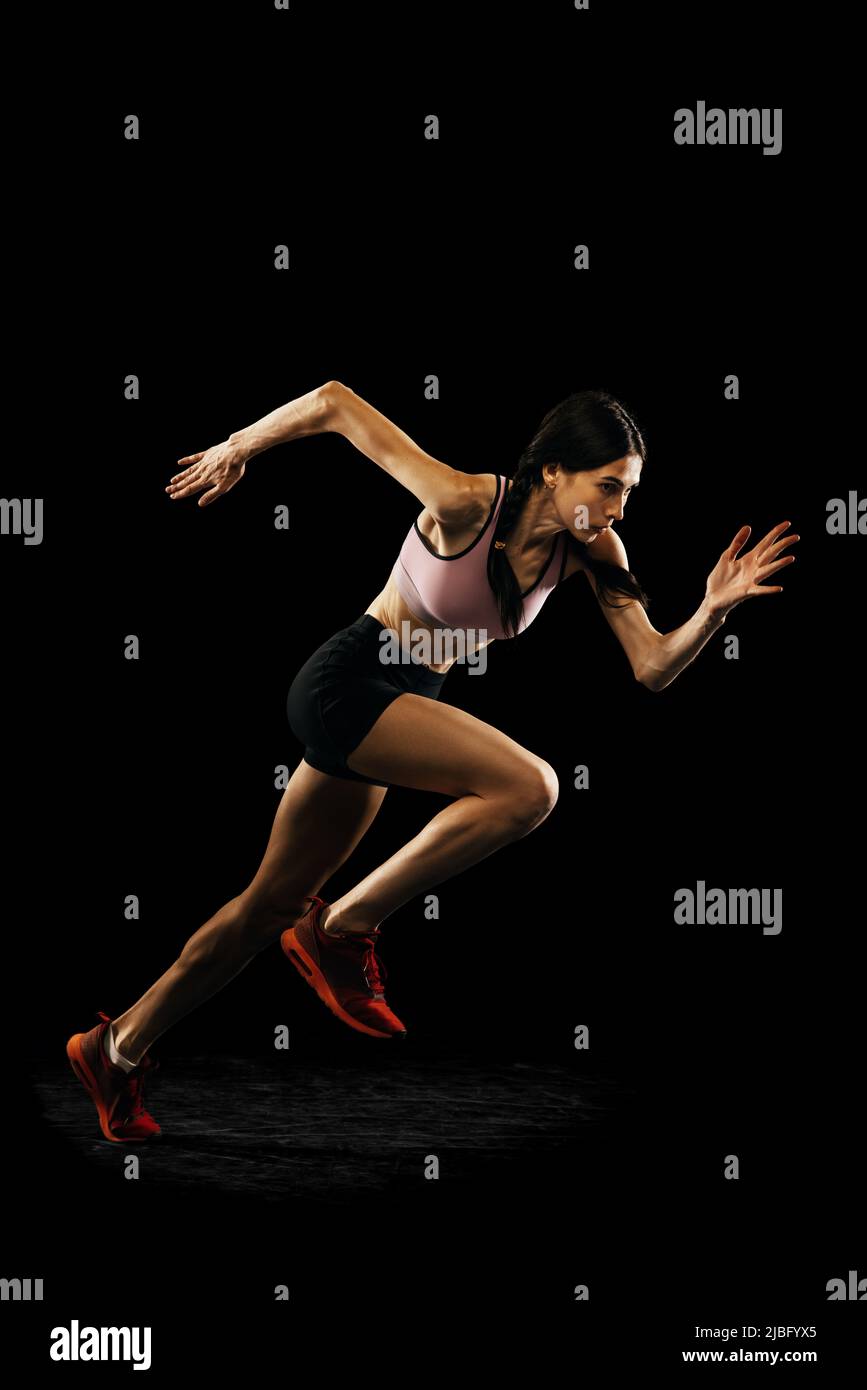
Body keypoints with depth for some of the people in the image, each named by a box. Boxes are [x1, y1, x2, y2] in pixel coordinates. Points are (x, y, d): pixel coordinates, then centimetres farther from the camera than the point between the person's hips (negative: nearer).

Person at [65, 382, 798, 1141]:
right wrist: (236, 450, -6)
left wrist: (715, 608, -23)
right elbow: (334, 402, -18)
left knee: (272, 905, 15)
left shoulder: (591, 548, -5)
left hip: (397, 706, 8)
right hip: (345, 684, -7)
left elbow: (653, 667, -5)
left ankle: (118, 1048, 30)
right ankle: (344, 928, -11)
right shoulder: (466, 504, -23)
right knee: (528, 786, -25)